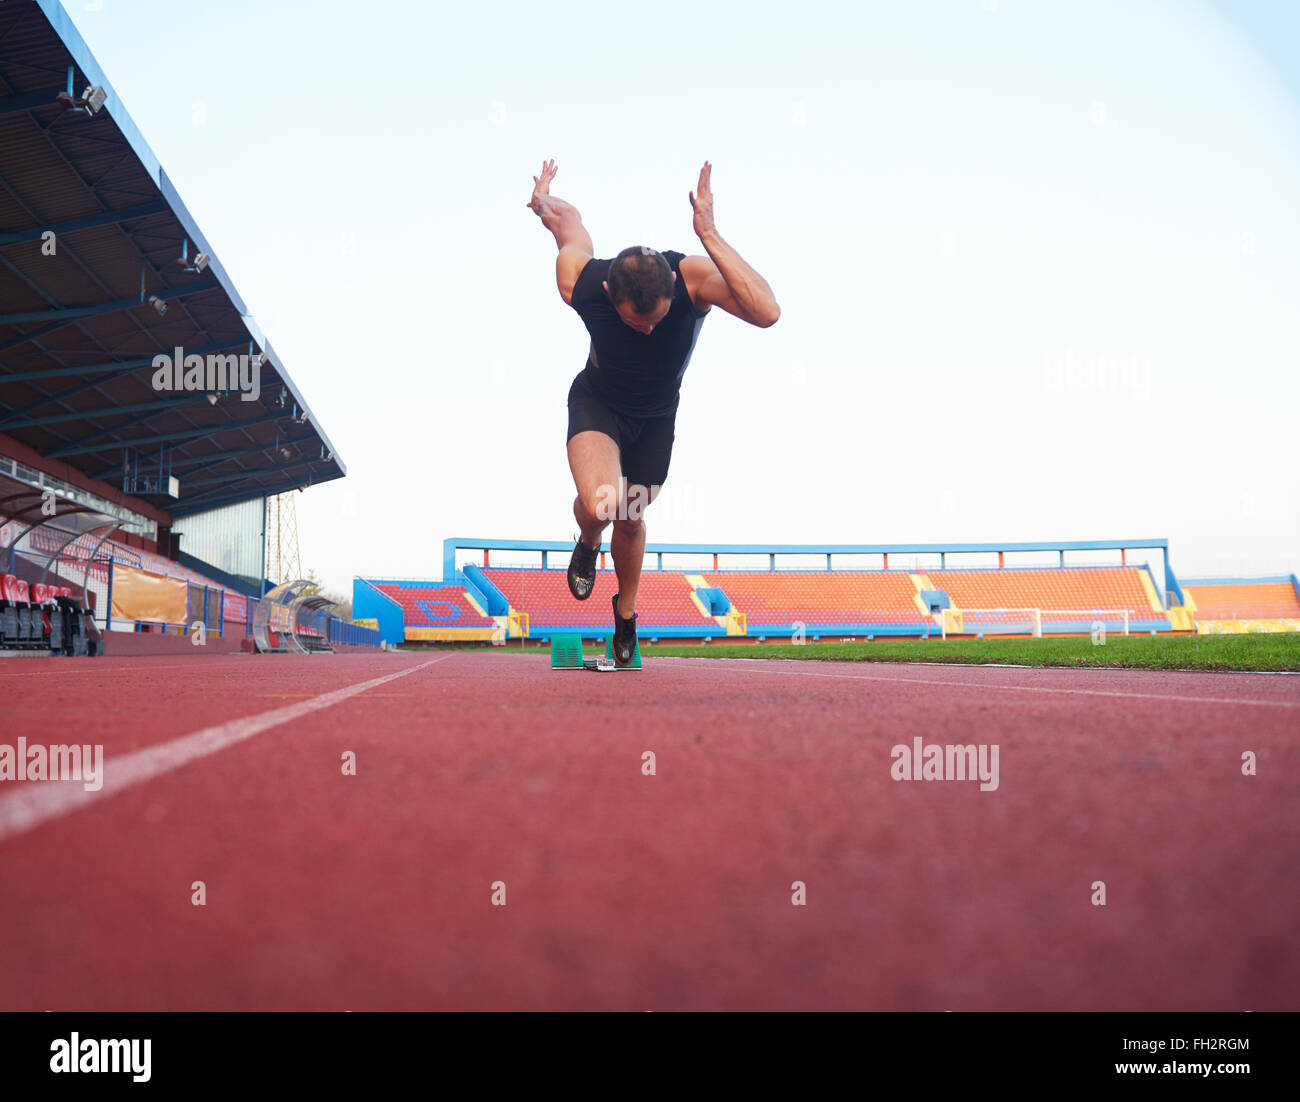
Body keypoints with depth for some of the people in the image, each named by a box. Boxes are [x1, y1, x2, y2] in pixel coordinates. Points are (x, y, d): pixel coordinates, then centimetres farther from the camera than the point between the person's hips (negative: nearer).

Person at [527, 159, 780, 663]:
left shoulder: (693, 276, -34)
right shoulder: (578, 278, -31)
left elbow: (767, 313, -53)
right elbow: (567, 215, -8)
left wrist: (709, 236, -54)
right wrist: (543, 198, 11)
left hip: (656, 416, 1)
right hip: (596, 402, -1)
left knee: (630, 520, 14)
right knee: (599, 505, -28)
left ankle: (626, 612, 47)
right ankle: (587, 543, 14)